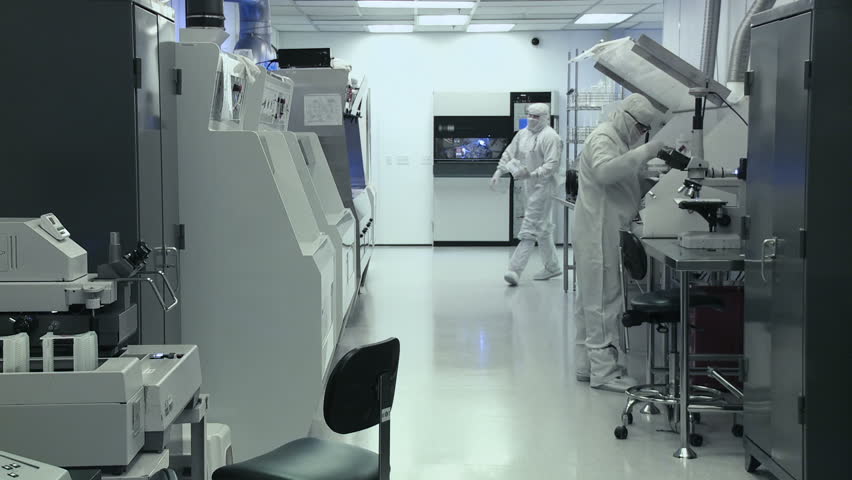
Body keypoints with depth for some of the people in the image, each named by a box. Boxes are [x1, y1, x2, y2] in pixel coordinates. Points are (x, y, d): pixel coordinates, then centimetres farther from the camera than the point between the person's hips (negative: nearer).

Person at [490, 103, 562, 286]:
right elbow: (509, 153, 17)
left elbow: (552, 165, -21)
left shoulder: (550, 137, -14)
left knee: (529, 229, -11)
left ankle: (515, 269, -15)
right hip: (529, 187, 9)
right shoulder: (523, 134, 12)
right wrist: (499, 171, 4)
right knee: (542, 229, 17)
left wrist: (531, 174, -29)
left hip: (543, 187, -9)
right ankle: (552, 267, 28)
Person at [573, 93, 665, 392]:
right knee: (604, 300, -7)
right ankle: (603, 371, -4)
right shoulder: (602, 138, -14)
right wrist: (647, 151, -36)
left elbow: (628, 177, 23)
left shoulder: (619, 140, 19)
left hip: (605, 233, 11)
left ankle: (587, 365, 22)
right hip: (599, 233, -11)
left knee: (591, 300, 14)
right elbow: (605, 171, -34)